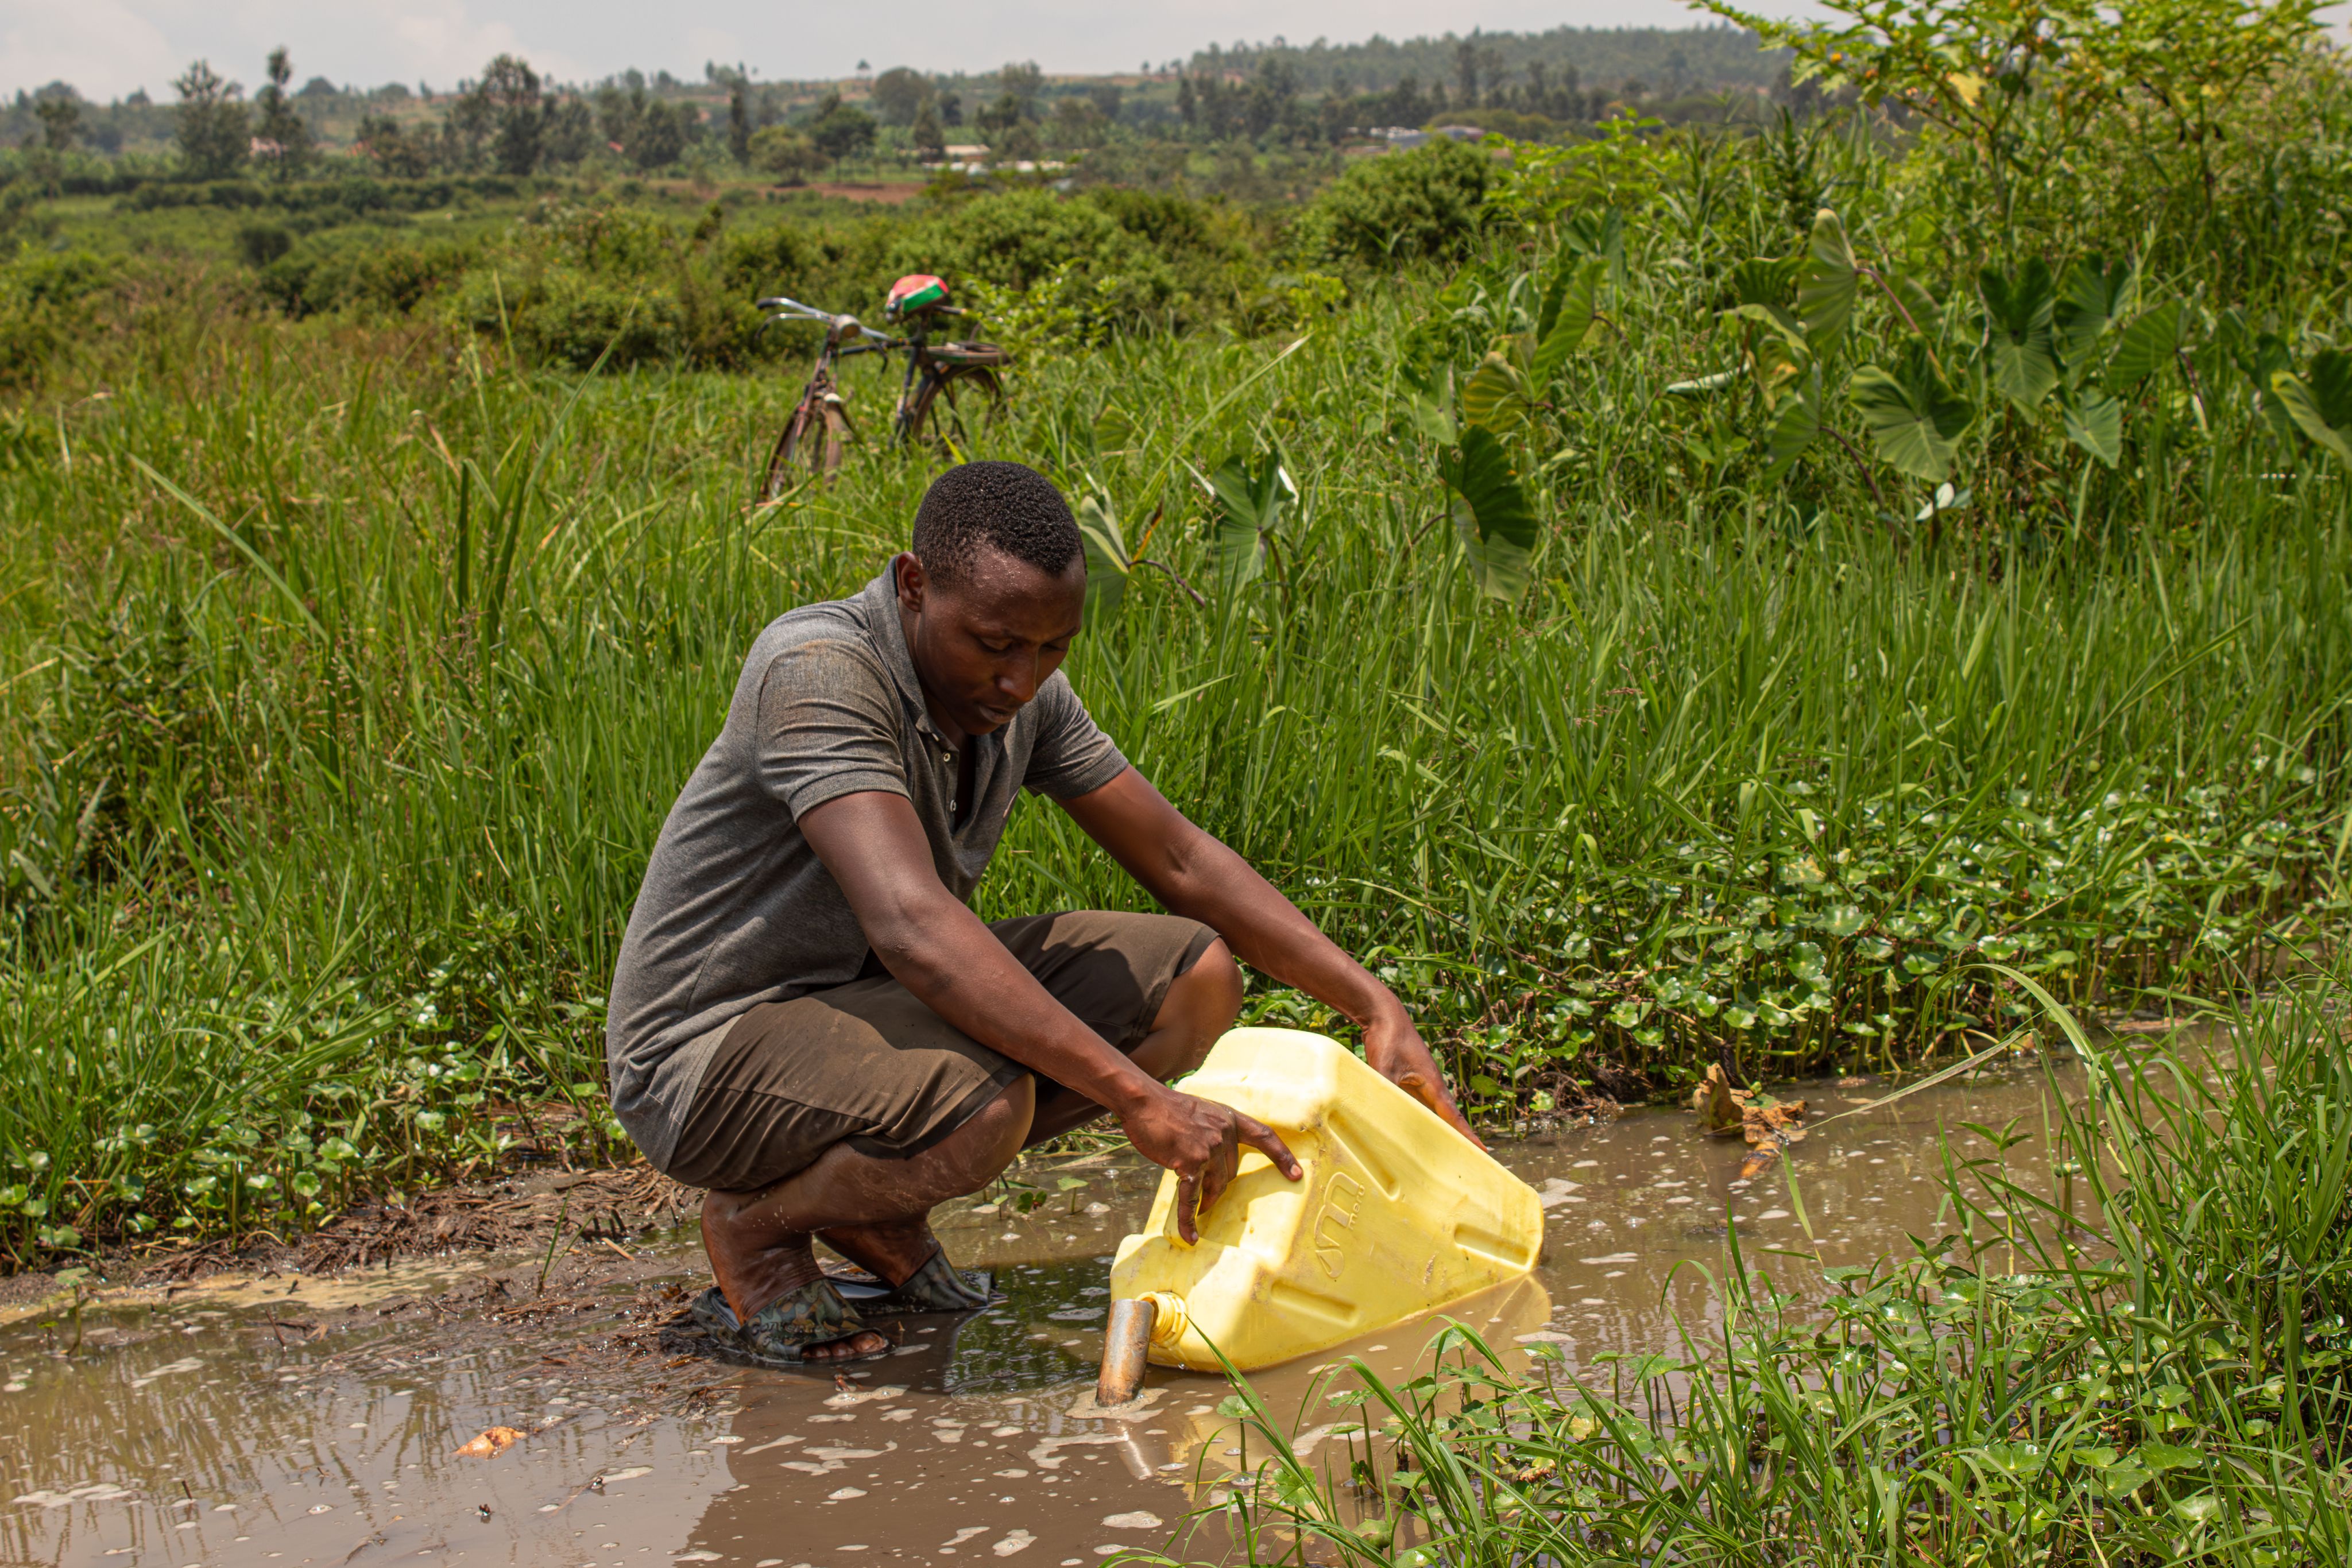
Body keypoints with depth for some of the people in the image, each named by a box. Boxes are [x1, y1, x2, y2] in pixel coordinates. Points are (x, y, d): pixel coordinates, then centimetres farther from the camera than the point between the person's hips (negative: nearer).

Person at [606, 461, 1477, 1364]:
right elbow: (912, 926, -39)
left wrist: (1376, 1007, -3)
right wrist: (1139, 1100, -43)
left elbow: (1181, 863, 7)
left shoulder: (1025, 694, -2)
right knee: (980, 1105, -37)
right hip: (708, 1052, -8)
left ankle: (875, 1206, 5)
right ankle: (754, 1221, -4)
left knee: (1193, 975, -3)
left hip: (874, 1006, 8)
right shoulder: (818, 672, -27)